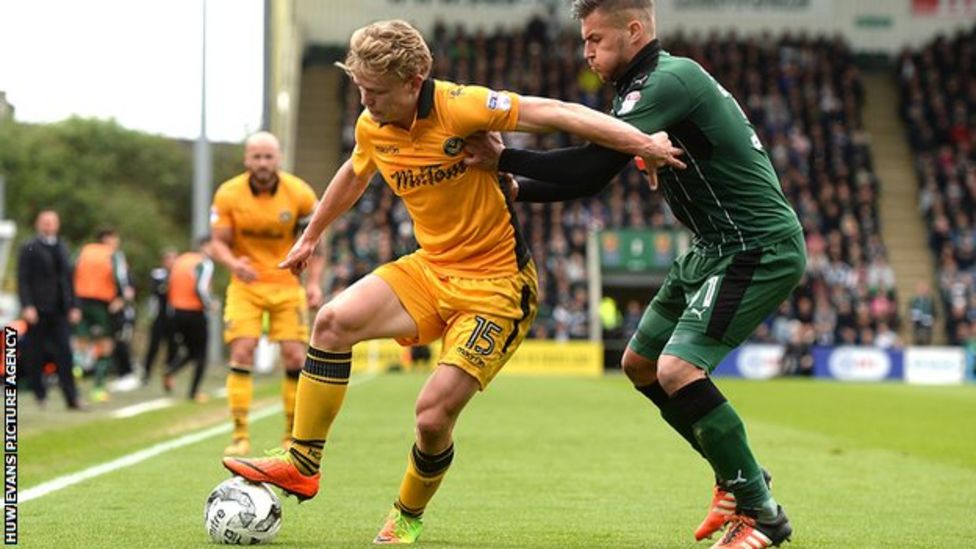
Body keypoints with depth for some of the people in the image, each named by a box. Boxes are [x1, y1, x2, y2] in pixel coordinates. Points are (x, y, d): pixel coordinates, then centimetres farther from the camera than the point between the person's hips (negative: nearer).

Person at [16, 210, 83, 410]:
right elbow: (23, 280, -6)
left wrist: (73, 306, 11)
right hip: (38, 310, -3)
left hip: (59, 310, 3)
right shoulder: (29, 249, 0)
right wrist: (27, 307, -15)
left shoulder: (61, 249, 16)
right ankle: (39, 393, 15)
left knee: (64, 353, -4)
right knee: (35, 354, 3)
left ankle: (72, 398, -8)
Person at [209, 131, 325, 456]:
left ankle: (294, 435, 11)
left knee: (295, 358, -4)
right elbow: (218, 242, -6)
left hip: (287, 285, 1)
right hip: (246, 285, -1)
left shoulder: (300, 194, -8)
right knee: (242, 353, -13)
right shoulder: (228, 194, -9)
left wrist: (314, 282, -10)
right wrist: (233, 263, -28)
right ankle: (240, 436, -7)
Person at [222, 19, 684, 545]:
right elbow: (353, 175, 22)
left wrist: (642, 142, -30)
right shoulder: (371, 128, -1)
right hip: (430, 267, 6)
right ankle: (302, 465, -5)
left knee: (434, 413, -16)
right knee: (333, 320, -16)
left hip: (496, 284, -6)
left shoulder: (461, 107, -21)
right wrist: (310, 237, 34)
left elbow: (559, 113, -23)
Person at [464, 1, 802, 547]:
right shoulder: (646, 86, 13)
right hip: (715, 249, 11)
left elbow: (591, 170, -25)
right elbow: (591, 174, 18)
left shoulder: (670, 79, -19)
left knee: (677, 370, -21)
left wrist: (504, 159, -18)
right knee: (640, 363, 15)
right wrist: (513, 189, 11)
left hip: (760, 249, -11)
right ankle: (738, 478, 28)